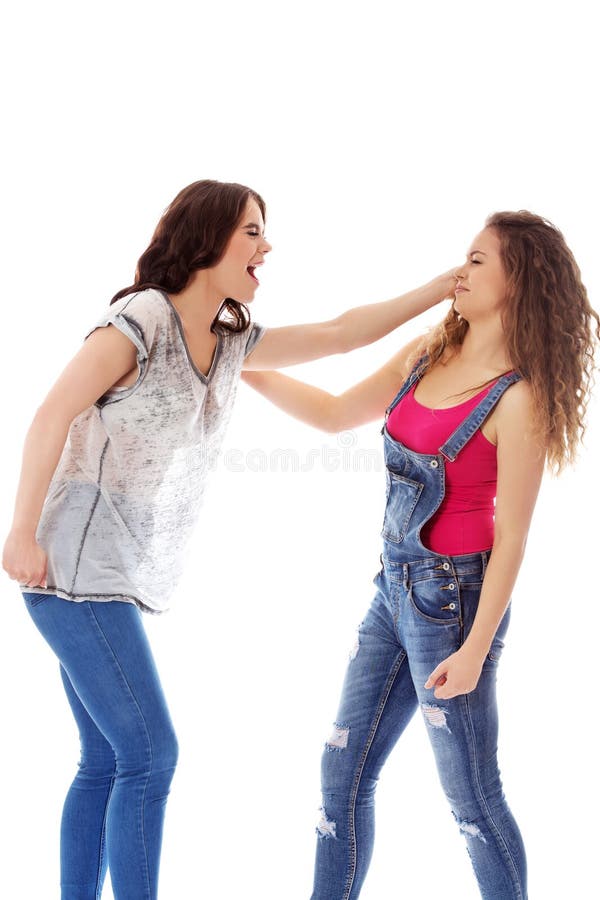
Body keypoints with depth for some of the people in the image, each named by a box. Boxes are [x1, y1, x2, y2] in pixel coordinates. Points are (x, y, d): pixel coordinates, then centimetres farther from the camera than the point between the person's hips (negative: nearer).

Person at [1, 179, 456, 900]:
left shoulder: (232, 342, 14)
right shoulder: (142, 318, -11)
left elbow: (339, 333, 17)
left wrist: (443, 287, 14)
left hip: (123, 577, 8)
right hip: (77, 569, -8)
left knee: (106, 765, 9)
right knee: (149, 755, -8)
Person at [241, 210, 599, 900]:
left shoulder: (517, 398, -17)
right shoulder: (426, 354, 5)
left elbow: (510, 537, -16)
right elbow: (334, 414, 14)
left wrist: (476, 650, -17)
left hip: (455, 602, -8)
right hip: (397, 588, 8)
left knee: (471, 799, 6)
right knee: (343, 773, 14)